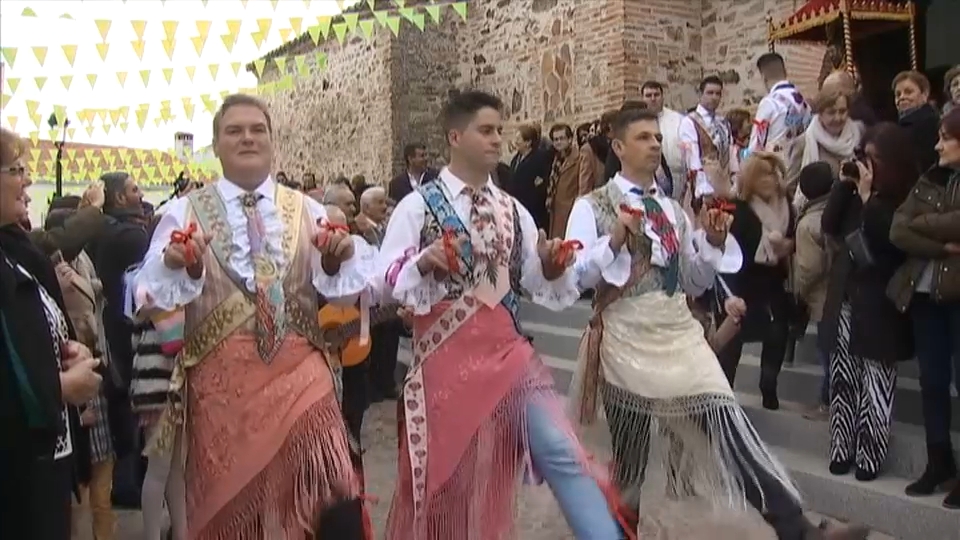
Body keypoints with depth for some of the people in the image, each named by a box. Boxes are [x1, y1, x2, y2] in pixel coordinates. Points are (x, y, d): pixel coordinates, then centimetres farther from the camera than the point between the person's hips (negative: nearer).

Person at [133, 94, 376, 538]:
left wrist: (335, 262, -19)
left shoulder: (307, 210, 8)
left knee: (334, 501, -9)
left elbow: (345, 291, 2)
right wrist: (179, 268, -24)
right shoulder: (185, 213, 2)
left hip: (300, 374, 1)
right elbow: (149, 298, -5)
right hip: (220, 380, 0)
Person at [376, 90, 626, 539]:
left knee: (561, 452, -9)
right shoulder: (418, 206, -4)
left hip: (508, 353, 3)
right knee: (445, 477, 10)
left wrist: (553, 269, -10)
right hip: (444, 360, -3)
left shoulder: (513, 211, 10)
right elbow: (384, 283, -8)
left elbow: (537, 283, 12)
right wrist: (423, 263, -26)